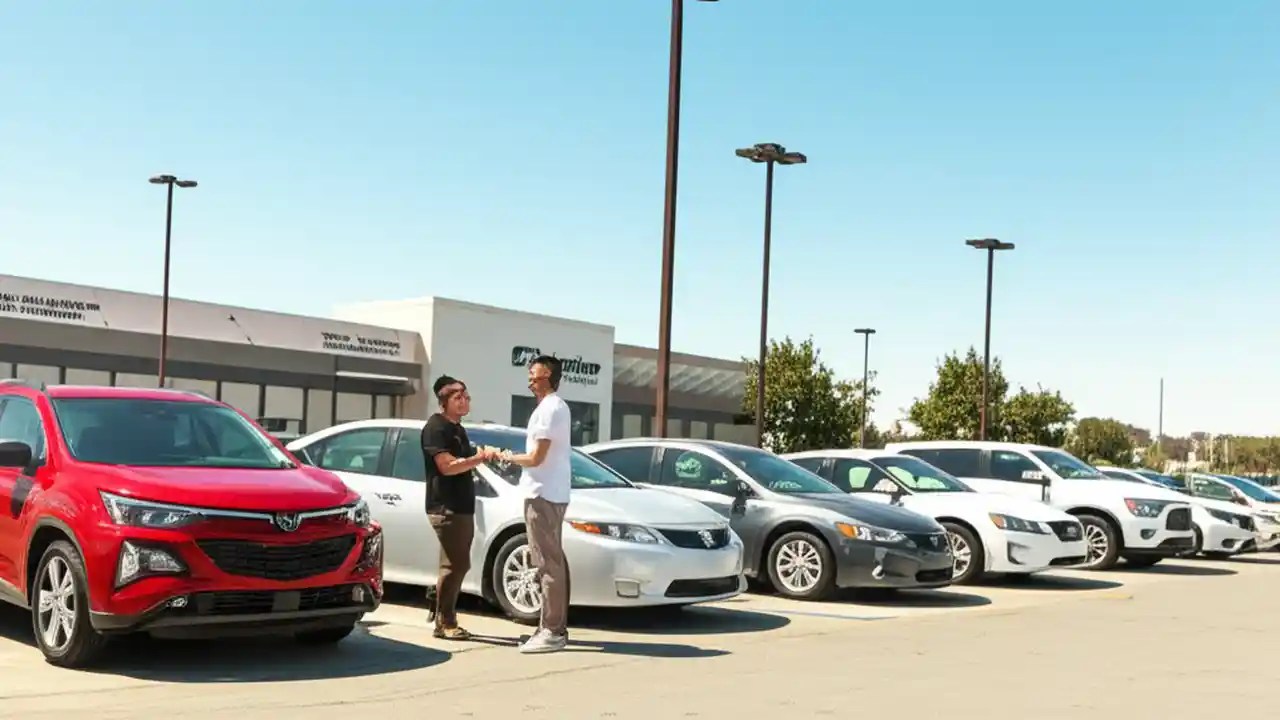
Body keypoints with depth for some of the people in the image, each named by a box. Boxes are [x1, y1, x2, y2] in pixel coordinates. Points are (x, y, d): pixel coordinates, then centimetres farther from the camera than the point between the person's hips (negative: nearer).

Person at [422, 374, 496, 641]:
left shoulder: (458, 428, 19)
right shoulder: (436, 427, -11)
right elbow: (447, 466, -20)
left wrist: (482, 455, 10)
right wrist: (479, 458, -19)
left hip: (462, 507, 10)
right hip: (445, 508, -10)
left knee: (458, 565, 11)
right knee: (455, 565, -10)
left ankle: (443, 615, 17)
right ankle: (444, 624, -5)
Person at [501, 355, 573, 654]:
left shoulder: (548, 409, -15)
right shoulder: (557, 407, 17)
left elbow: (536, 458, -18)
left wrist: (509, 457, -2)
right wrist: (517, 458, 11)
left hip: (543, 494, -11)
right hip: (552, 493, 11)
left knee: (547, 563, -9)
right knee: (553, 561, 13)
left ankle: (552, 631, -8)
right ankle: (556, 627, 19)